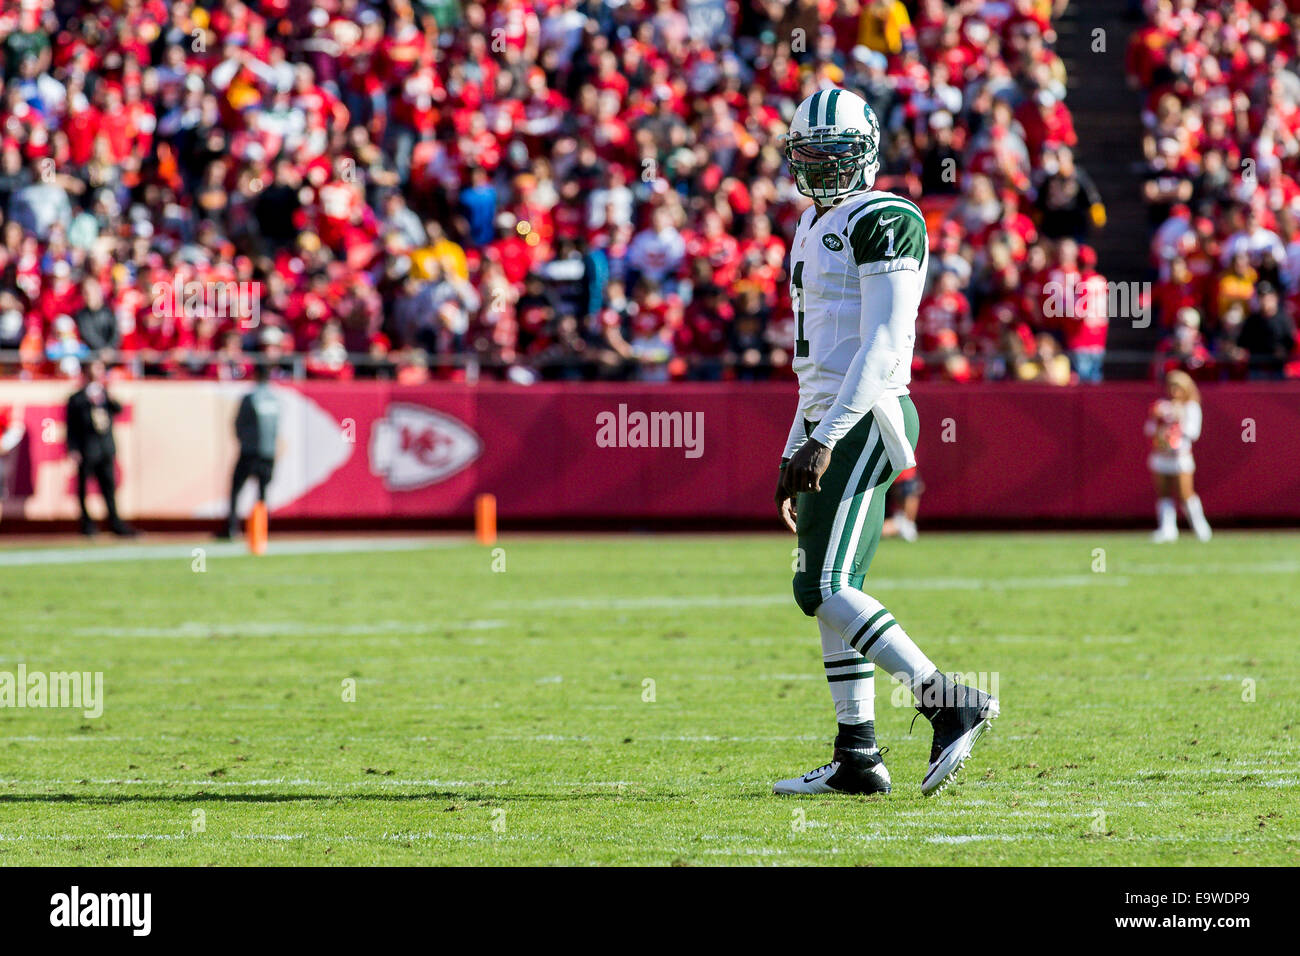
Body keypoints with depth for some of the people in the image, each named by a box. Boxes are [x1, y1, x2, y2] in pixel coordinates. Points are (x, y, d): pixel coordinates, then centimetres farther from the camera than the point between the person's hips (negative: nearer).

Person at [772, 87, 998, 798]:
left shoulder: (883, 222, -10)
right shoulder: (818, 228, 20)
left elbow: (882, 347, -18)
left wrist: (825, 439, -23)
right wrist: (796, 454, 23)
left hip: (866, 421, -10)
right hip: (830, 425, 10)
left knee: (825, 590, -16)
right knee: (829, 591, 8)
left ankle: (949, 704, -17)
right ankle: (857, 758, 10)